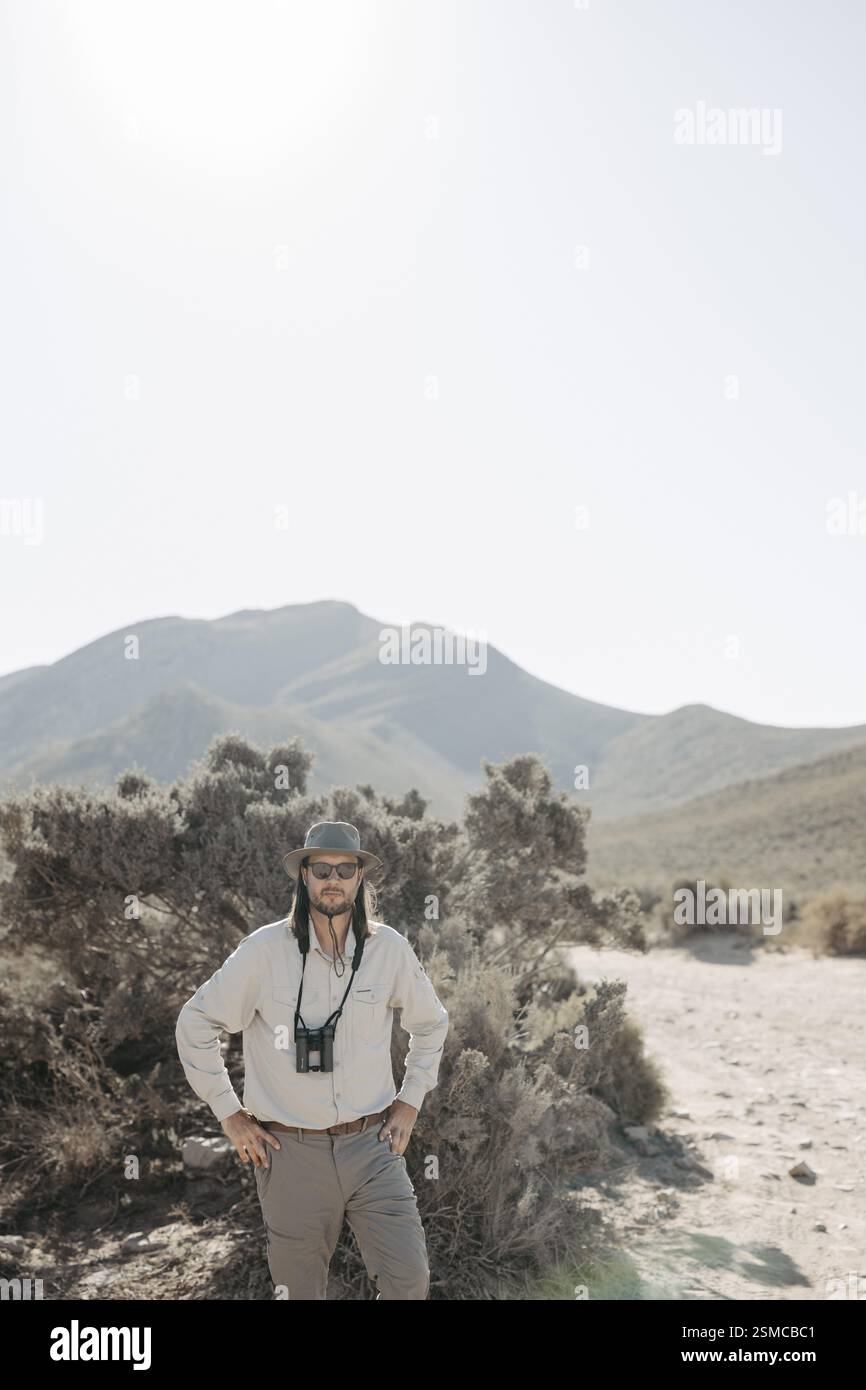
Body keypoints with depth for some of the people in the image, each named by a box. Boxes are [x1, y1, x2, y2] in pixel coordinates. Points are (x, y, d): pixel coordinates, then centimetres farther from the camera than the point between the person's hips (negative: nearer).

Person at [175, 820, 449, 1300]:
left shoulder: (389, 949, -2)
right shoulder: (265, 950, -10)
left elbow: (430, 1023, 15)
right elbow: (194, 1024, -2)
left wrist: (410, 1102, 9)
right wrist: (230, 1116, -2)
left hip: (371, 1146, 2)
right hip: (292, 1151, -1)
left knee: (409, 1280, -4)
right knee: (299, 1290, 10)